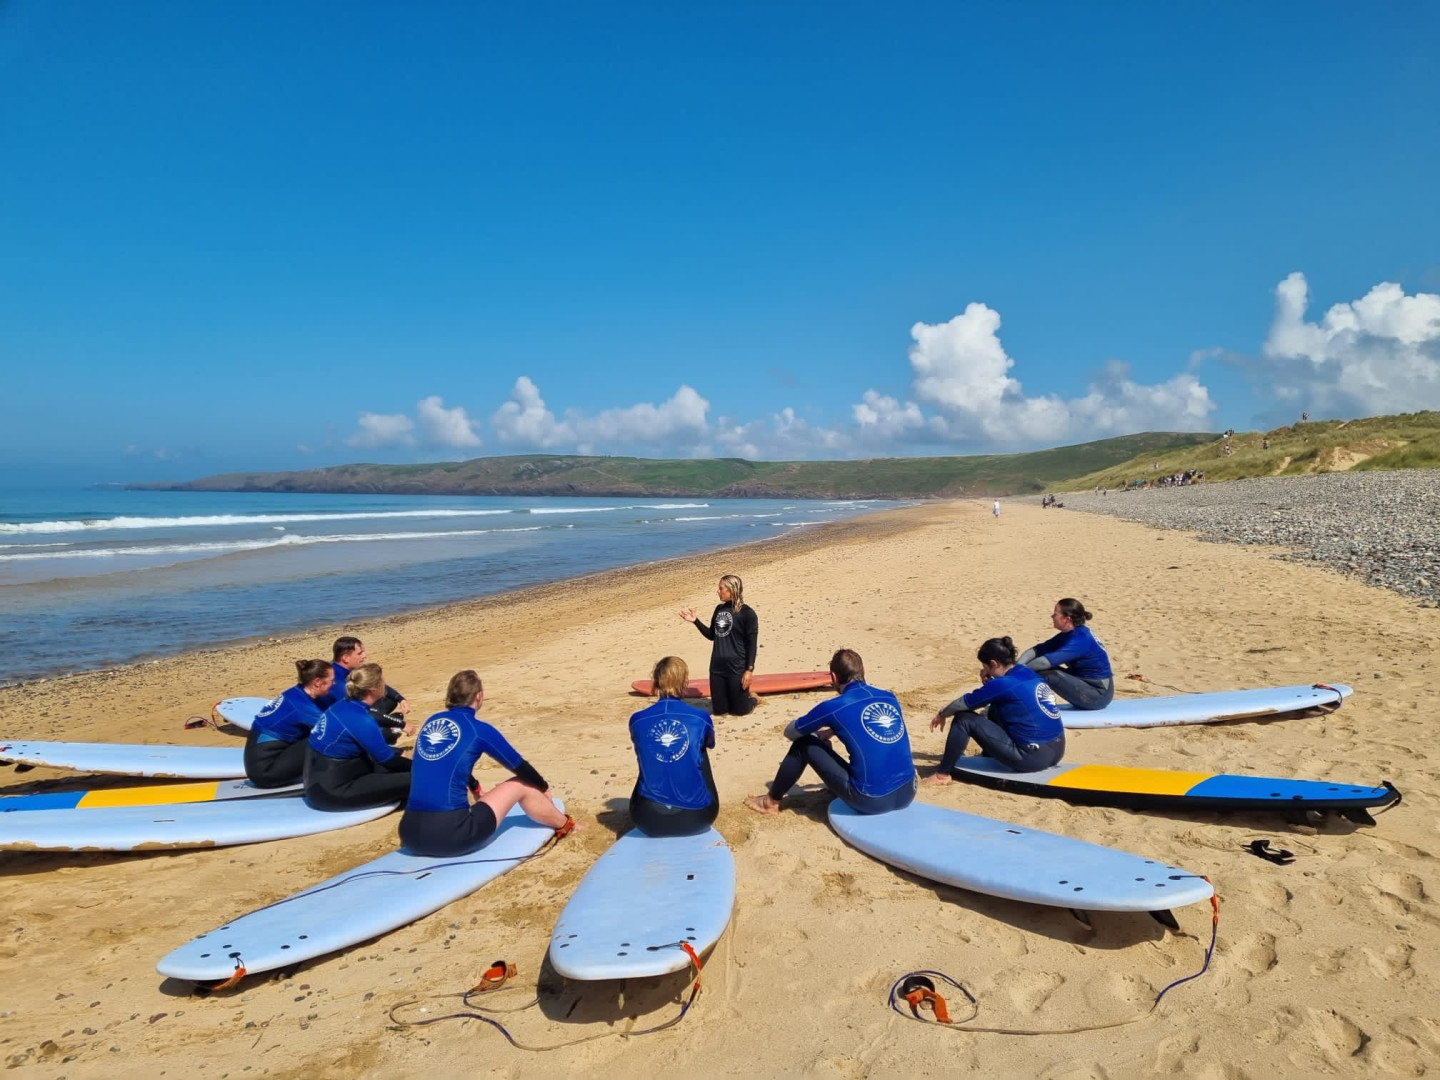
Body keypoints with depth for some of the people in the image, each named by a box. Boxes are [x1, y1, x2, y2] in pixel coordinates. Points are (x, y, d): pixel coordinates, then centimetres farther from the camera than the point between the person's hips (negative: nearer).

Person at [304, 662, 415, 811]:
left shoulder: (345, 705, 4)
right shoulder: (361, 720, -20)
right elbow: (387, 760, -11)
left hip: (321, 782, 9)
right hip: (330, 792, -9)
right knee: (412, 780, -18)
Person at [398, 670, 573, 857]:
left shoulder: (431, 722, 13)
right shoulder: (479, 729, -3)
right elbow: (519, 765, 12)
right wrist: (543, 788, 32)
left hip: (410, 835, 6)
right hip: (449, 836, -6)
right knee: (522, 785, 14)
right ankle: (564, 825, 35)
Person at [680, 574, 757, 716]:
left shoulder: (747, 613, -12)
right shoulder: (719, 609, 7)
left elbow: (752, 644, -11)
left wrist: (749, 670, -14)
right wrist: (695, 620, 5)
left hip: (737, 668, -6)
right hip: (717, 667, 6)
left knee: (739, 710, 4)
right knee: (719, 710, 10)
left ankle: (752, 699, 34)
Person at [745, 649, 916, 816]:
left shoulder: (834, 706, -6)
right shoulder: (889, 697, 8)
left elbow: (790, 732, 11)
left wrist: (817, 734, 31)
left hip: (871, 801, -5)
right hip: (906, 795, 5)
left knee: (804, 744, 10)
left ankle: (771, 802, 25)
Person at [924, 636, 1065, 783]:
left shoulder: (1004, 683, -17)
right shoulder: (1026, 673, 6)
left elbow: (963, 703, -5)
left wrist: (942, 714, 13)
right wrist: (988, 683, 4)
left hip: (1033, 757, -8)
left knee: (964, 719, -4)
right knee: (996, 708, 24)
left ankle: (942, 774, 4)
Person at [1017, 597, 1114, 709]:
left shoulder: (1081, 640, -25)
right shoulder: (1068, 634, 4)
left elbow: (1045, 662, -32)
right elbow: (1037, 650, 1)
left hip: (1099, 694, -9)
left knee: (1045, 675, -24)